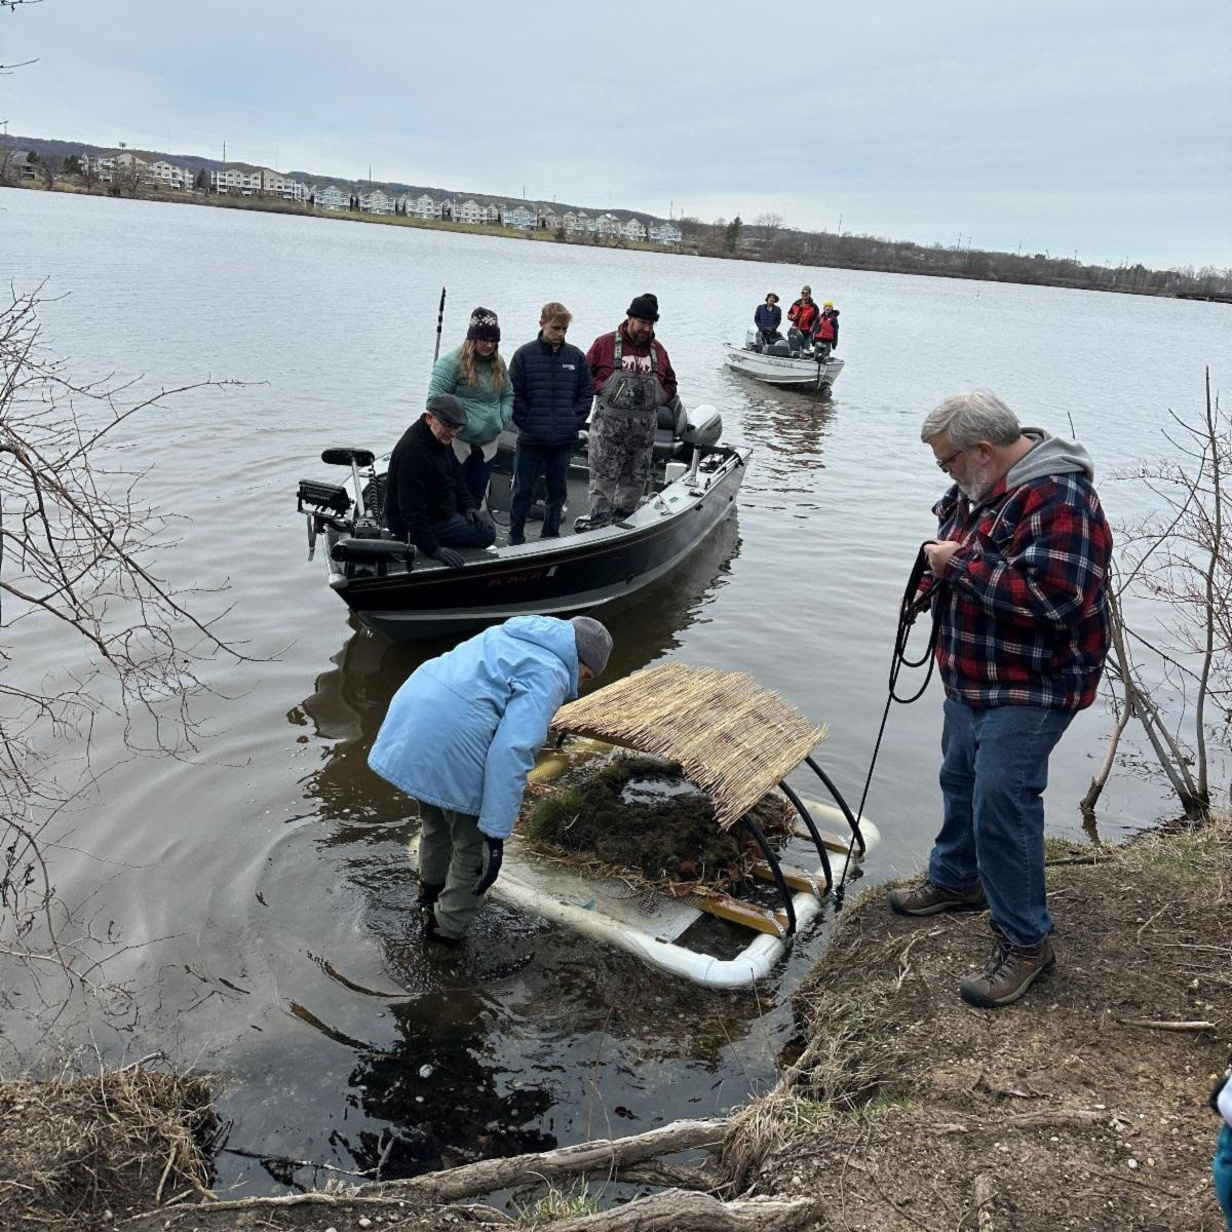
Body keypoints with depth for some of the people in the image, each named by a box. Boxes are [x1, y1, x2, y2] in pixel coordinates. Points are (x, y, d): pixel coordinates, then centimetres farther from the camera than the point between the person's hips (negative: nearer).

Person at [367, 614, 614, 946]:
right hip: (452, 744, -9)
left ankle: (430, 896, 56)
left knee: (435, 824, 33)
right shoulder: (550, 675, -7)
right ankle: (449, 927, 31)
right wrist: (497, 831, -15)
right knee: (474, 845, 15)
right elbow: (511, 751, -18)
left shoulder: (512, 634, 19)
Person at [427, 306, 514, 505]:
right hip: (458, 443, -6)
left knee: (477, 495, 15)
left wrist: (503, 419, 3)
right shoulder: (451, 362, -14)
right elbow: (436, 396, -16)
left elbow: (508, 395, 19)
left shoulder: (498, 363, 9)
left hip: (488, 443, 7)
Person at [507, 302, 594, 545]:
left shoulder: (576, 357, 4)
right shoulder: (525, 355, -4)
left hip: (564, 440, 3)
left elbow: (585, 394, 9)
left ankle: (550, 536, 25)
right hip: (530, 440, -2)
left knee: (557, 491, 11)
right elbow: (515, 395, -3)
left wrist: (575, 422, -1)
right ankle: (516, 538, 17)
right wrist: (526, 423, -8)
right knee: (523, 491, 5)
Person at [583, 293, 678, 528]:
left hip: (644, 427, 4)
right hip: (609, 423, -4)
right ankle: (599, 517, -2)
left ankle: (623, 517, 19)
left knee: (636, 476, 8)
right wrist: (602, 389, -8)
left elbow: (670, 383, 24)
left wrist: (660, 398, 7)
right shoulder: (605, 343, -1)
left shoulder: (657, 349, 12)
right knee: (603, 473, -7)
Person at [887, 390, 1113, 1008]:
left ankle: (1025, 941, 5)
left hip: (1029, 687, -10)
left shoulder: (1058, 499, -25)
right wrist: (941, 559, 3)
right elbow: (951, 530, 26)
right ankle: (956, 879, 44)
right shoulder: (983, 484, 6)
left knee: (1001, 803, -10)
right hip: (972, 678, 10)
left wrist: (962, 565, -27)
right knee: (960, 779, 22)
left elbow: (1054, 598, -34)